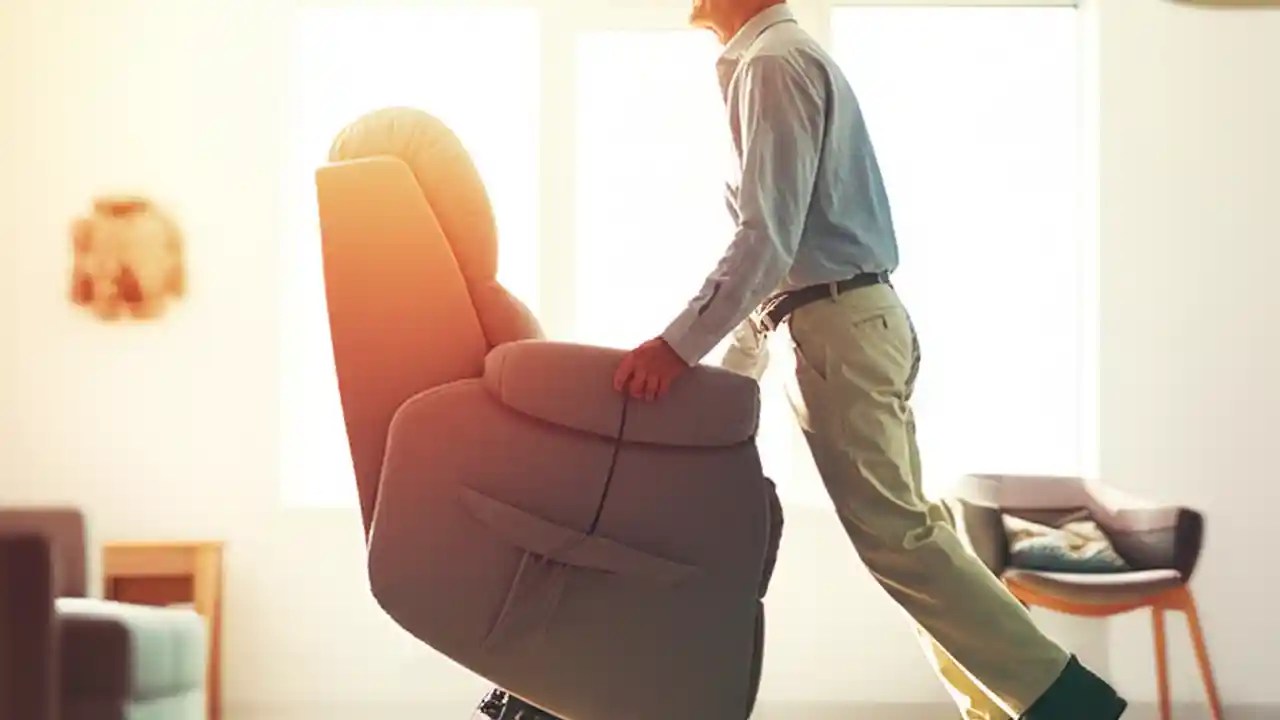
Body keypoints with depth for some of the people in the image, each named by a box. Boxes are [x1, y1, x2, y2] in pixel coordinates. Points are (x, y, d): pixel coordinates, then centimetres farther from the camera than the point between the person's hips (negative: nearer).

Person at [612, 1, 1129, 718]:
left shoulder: (773, 65, -12)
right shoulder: (777, 61, 20)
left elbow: (767, 235, -22)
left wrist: (680, 345, -27)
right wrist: (736, 362, 22)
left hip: (837, 326, -10)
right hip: (848, 319, 10)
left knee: (892, 532, -9)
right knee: (902, 522, 9)